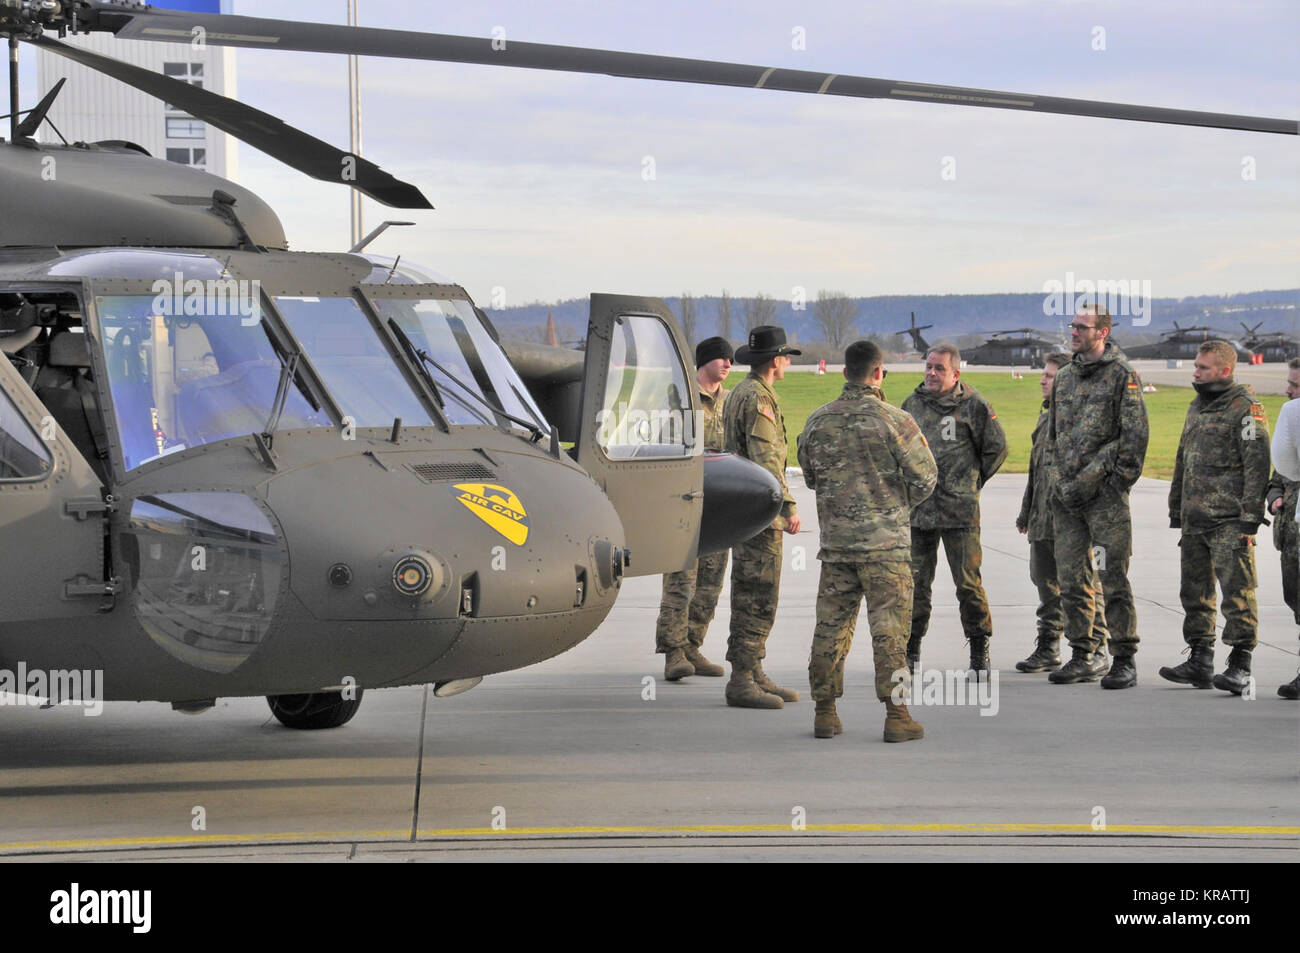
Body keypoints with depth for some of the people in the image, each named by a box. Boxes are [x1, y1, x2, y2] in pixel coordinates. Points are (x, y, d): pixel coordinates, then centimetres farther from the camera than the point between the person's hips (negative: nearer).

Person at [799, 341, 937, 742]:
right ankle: (896, 715, -2)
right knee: (890, 627, -1)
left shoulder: (818, 421, 3)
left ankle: (825, 712, 13)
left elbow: (809, 475, 16)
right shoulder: (895, 421, -10)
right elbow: (924, 478, -5)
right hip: (885, 542, -4)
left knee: (831, 626, 10)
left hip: (835, 539, 4)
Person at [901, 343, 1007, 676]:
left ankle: (980, 652, 9)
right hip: (917, 509, 4)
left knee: (969, 583, -2)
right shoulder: (912, 404, 10)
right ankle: (911, 651, 16)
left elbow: (996, 448, 8)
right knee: (915, 583, 6)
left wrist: (972, 481, 11)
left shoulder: (973, 405, -2)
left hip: (960, 511, -3)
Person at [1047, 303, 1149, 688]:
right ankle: (1084, 656, 14)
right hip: (1067, 494, 7)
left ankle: (1125, 660, -2)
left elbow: (1136, 435, -9)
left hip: (1105, 492, -7)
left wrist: (1118, 483, -11)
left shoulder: (1122, 375, -5)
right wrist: (1063, 478, 14)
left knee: (1113, 580, -6)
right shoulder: (1065, 377, 15)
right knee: (1072, 580, 7)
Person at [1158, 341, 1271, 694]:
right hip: (1195, 520, 8)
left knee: (1237, 591, -8)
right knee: (1195, 593, 10)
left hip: (1229, 521, -8)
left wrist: (1250, 519, -18)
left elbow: (1257, 465, -13)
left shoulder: (1245, 407, -8)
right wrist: (1176, 514, 21)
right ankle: (1199, 661, 17)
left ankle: (1240, 666, -7)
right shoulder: (1197, 407, 18)